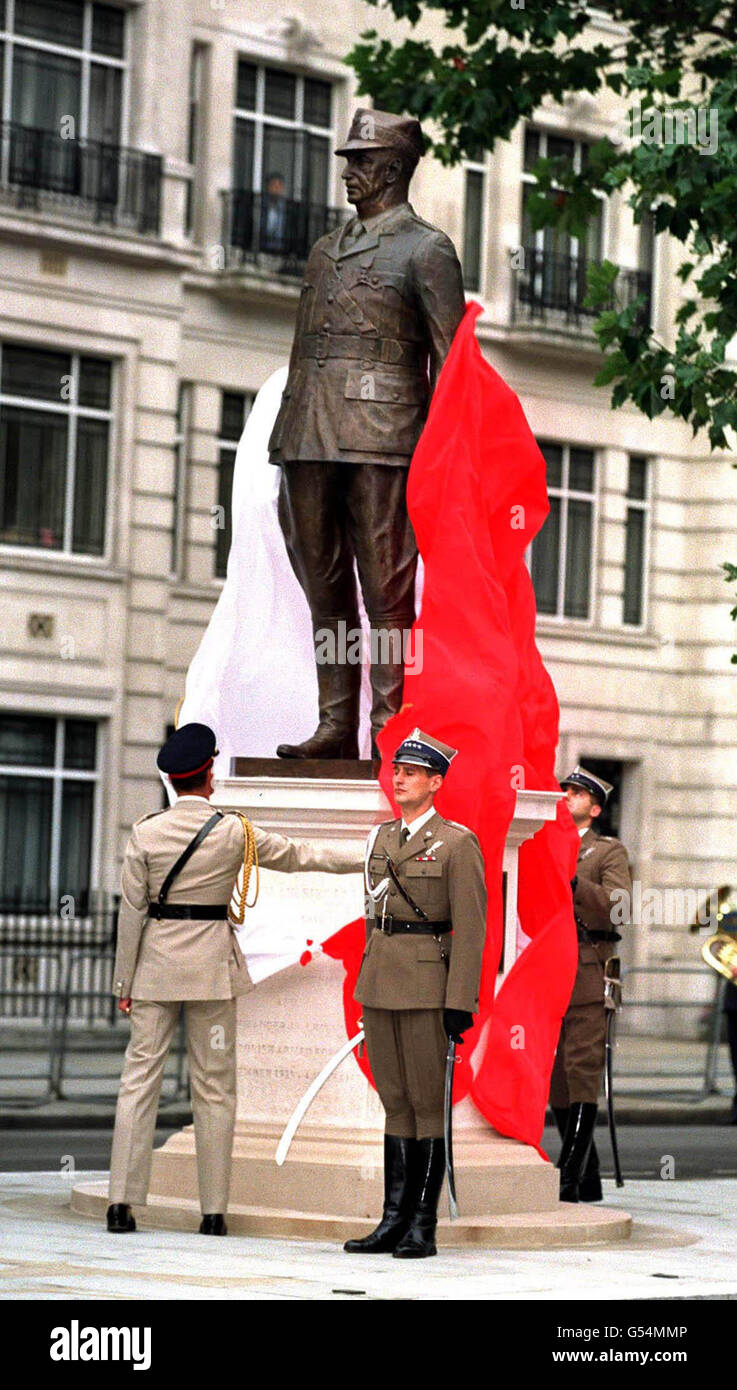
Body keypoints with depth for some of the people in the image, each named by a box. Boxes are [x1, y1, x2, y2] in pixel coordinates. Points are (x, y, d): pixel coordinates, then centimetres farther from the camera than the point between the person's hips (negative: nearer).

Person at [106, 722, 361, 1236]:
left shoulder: (146, 833, -3)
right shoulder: (234, 833, -3)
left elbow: (132, 910, -2)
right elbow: (297, 856, 9)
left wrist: (124, 981, 4)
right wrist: (362, 860, 23)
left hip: (156, 964, 1)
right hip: (212, 964, -1)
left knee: (140, 1077, 2)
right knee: (214, 1086, 5)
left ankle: (122, 1202, -3)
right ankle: (214, 1209, 4)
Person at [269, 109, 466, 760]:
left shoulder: (426, 249, 2)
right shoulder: (324, 251, 23)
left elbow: (448, 361, -2)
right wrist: (283, 443, 18)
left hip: (381, 437, -7)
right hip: (311, 438, 7)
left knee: (387, 590, -6)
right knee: (325, 587, 6)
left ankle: (390, 730, -5)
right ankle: (335, 726, 9)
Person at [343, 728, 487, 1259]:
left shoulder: (458, 843, -5)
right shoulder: (381, 839, 15)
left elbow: (470, 929, -9)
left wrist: (460, 1003, -14)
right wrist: (367, 989, 17)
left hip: (427, 984, -7)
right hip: (381, 984, 7)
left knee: (427, 1101, -2)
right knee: (395, 1101, 9)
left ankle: (423, 1227, 2)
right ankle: (393, 1221, 12)